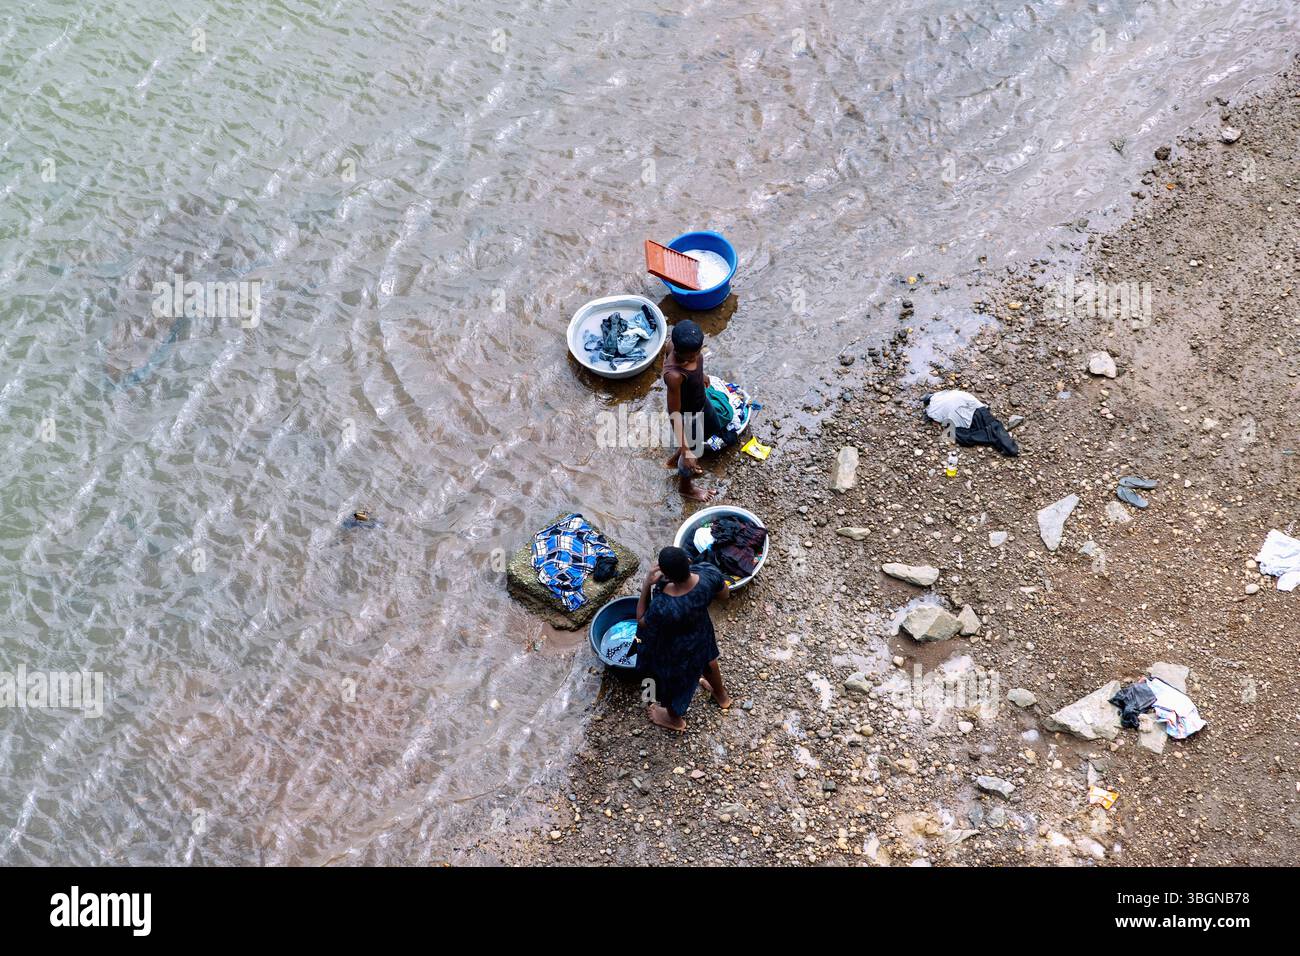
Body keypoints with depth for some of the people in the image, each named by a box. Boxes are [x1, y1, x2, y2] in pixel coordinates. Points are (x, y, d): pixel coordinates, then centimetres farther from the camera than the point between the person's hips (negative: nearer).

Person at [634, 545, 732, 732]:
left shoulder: (663, 608, -46)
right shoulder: (709, 573, -34)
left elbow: (641, 621, -22)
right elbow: (725, 593, -9)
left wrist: (647, 584, -30)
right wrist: (688, 567, -8)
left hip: (674, 648, -4)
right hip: (700, 631, 5)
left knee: (671, 679, 28)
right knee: (706, 657, 38)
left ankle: (675, 718, 60)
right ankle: (721, 695, 68)